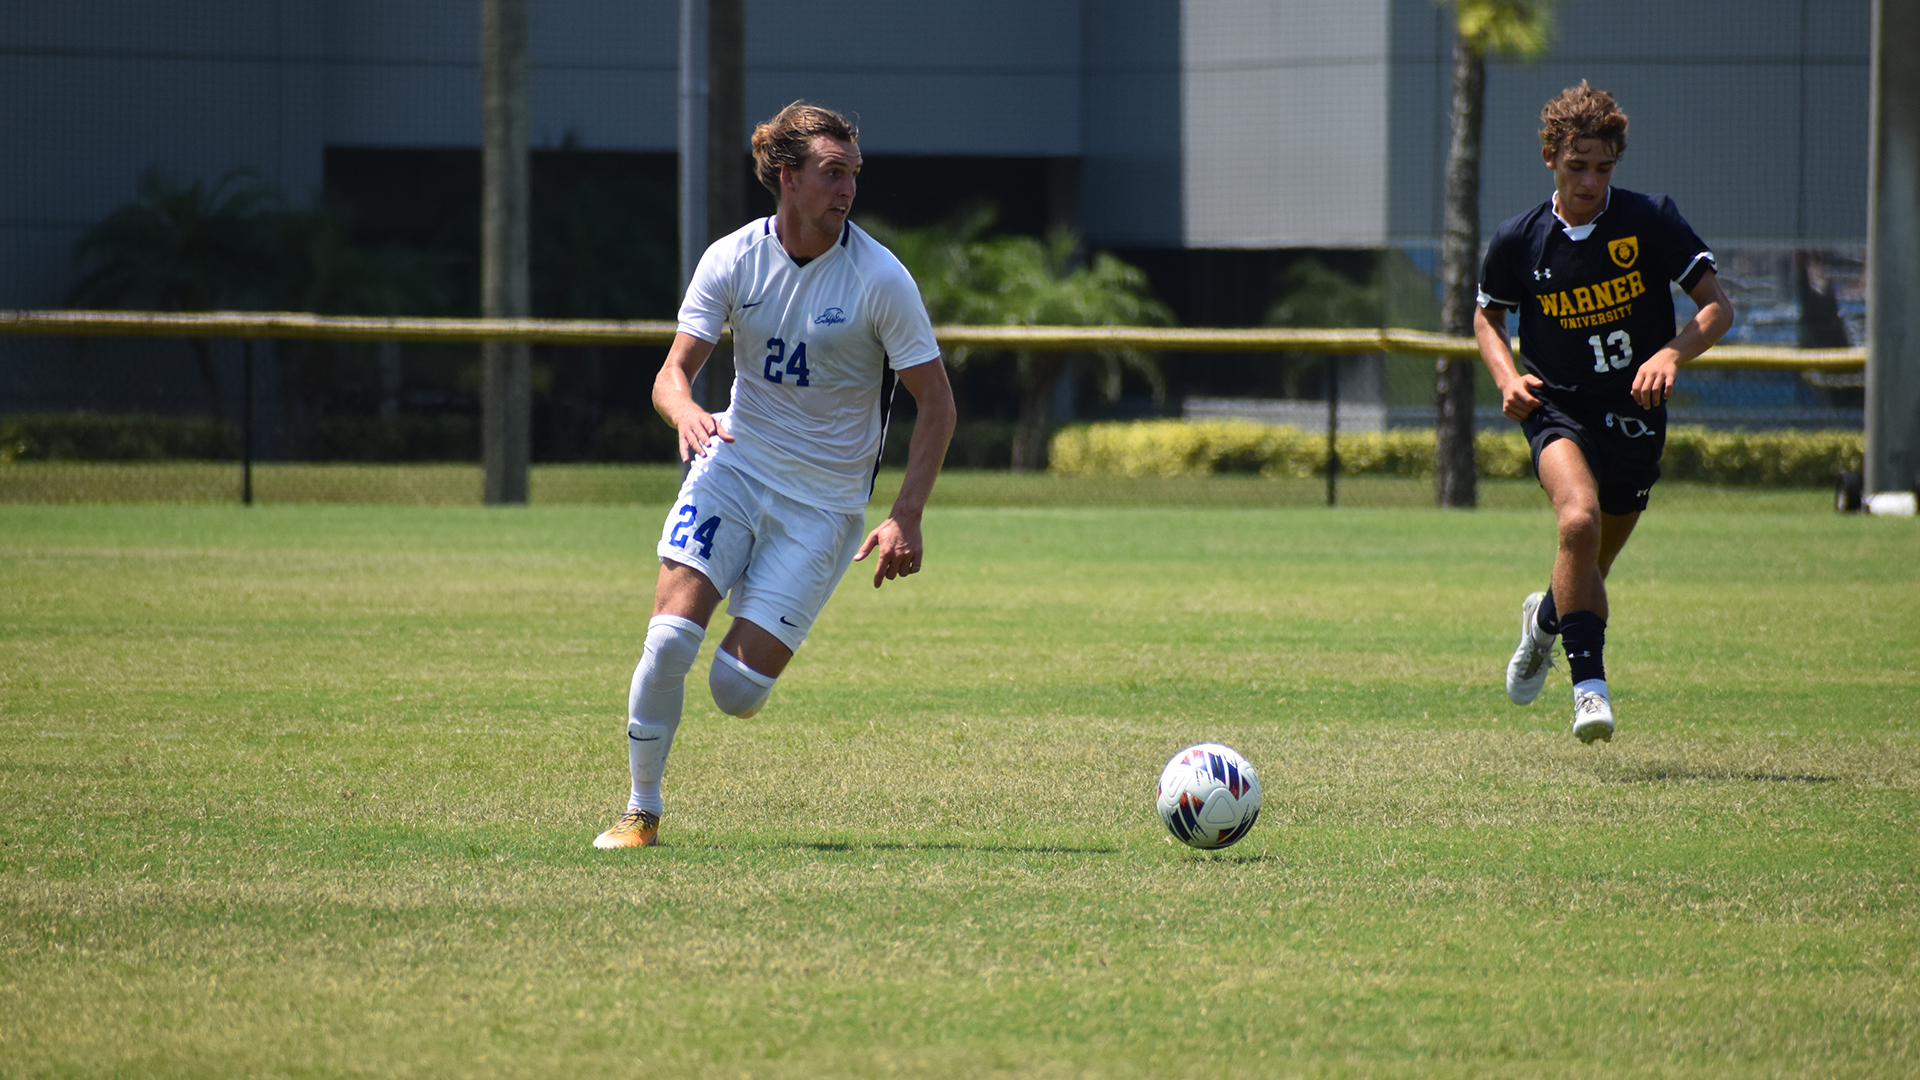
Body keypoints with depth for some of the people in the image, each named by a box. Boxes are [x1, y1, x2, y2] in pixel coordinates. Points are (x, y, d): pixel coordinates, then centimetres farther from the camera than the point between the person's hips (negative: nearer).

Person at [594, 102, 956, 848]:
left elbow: (936, 403, -8)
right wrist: (686, 412, -31)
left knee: (736, 691, -9)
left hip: (825, 500, -2)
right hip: (734, 465, 2)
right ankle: (641, 810, 1)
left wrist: (906, 519, -17)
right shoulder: (733, 260, -5)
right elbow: (673, 372, -5)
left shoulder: (880, 278, -12)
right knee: (670, 638, -18)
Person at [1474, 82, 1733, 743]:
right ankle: (1589, 685, -28)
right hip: (1558, 408, -1)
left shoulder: (1650, 221, -8)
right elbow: (1487, 316, 14)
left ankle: (1546, 620, 49)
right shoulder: (1518, 241, -4)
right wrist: (1508, 378, -5)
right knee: (1578, 519, -31)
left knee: (1589, 573, 12)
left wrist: (1671, 353, -23)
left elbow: (1717, 305, -5)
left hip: (1634, 414, 1)